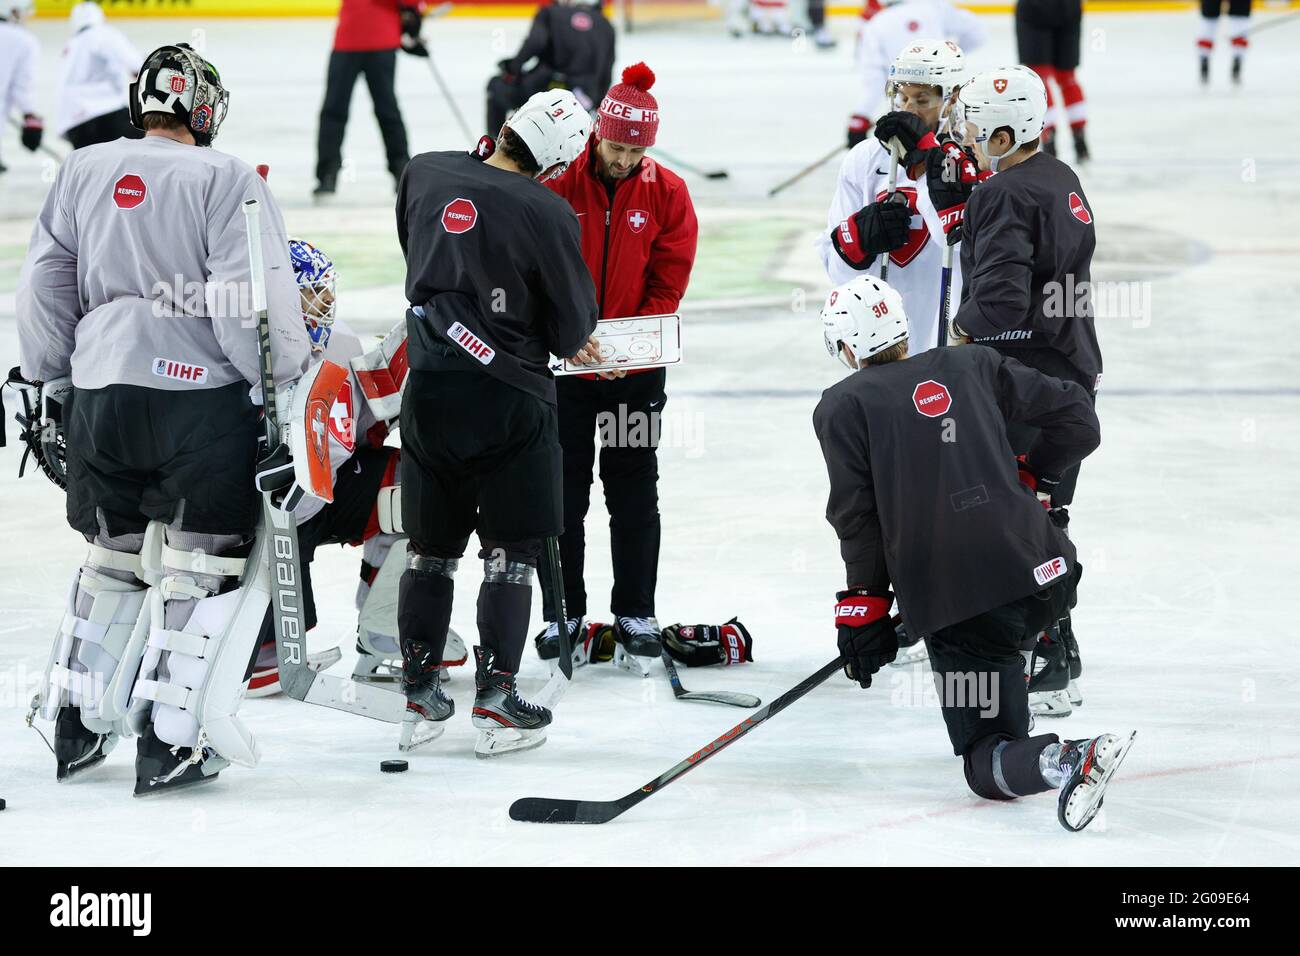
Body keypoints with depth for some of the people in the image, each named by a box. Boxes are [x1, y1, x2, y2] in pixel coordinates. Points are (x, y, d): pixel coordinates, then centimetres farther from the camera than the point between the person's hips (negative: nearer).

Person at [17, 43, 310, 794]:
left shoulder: (82, 173, 8)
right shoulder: (226, 179, -8)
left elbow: (44, 288, 13)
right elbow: (254, 301, -14)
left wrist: (48, 380, 24)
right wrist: (289, 381, -2)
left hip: (101, 394, 5)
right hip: (202, 395, -5)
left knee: (114, 555, 19)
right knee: (203, 564, 2)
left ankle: (76, 724, 23)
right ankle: (167, 743, -1)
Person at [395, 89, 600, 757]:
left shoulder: (425, 174, 0)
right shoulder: (545, 212, -15)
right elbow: (574, 325, -6)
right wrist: (574, 341, 17)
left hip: (428, 390, 5)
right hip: (507, 397, -5)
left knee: (431, 545, 14)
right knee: (512, 550, 5)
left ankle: (418, 700, 17)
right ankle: (495, 703, 3)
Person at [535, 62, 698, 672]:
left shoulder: (667, 194, -4)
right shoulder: (557, 185, -8)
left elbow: (668, 285, -3)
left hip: (636, 368, 1)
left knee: (634, 489, 5)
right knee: (563, 488, 5)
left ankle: (635, 611, 14)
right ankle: (563, 611, 14)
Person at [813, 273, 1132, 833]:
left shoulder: (841, 407, 6)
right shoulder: (971, 366, 16)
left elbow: (858, 515, -1)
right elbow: (1076, 420, 14)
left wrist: (863, 605, 6)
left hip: (952, 597, -5)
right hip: (1043, 575, 5)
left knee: (989, 766, 1)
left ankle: (1069, 761, -27)